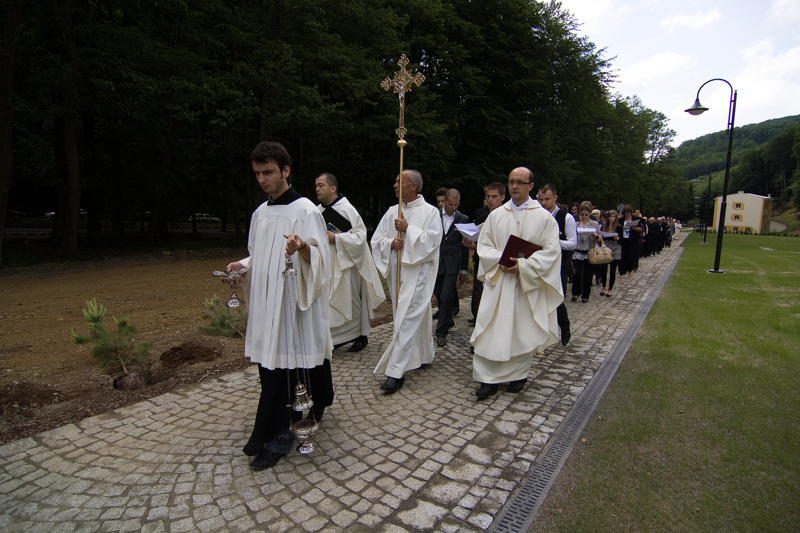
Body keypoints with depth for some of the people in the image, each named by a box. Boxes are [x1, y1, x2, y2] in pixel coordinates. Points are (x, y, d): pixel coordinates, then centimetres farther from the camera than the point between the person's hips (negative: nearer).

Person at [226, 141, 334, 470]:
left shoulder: (305, 211, -10)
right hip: (265, 303, 7)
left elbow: (318, 260, -16)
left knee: (282, 367, -2)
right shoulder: (260, 213, 13)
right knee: (269, 364, 11)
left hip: (292, 303, -7)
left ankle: (277, 436, 11)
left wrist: (303, 248, -37)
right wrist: (244, 264, 3)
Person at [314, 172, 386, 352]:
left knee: (351, 300, 2)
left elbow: (360, 234, -14)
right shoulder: (318, 210, 7)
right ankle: (337, 337, 21)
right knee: (331, 301, 8)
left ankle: (361, 336, 19)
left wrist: (336, 238, -20)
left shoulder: (346, 209, -12)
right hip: (327, 263, 6)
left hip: (346, 262, -6)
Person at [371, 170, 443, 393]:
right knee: (418, 315, 17)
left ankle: (395, 373, -8)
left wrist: (408, 229, -15)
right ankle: (423, 355, 34)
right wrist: (390, 243, -12)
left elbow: (433, 239, -15)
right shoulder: (392, 212, 12)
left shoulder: (430, 211, -3)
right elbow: (376, 239, 9)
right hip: (396, 272, 6)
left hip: (417, 272, -6)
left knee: (407, 319, -10)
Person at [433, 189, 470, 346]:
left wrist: (464, 270, 5)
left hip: (452, 264, -2)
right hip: (435, 262, 2)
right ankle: (448, 322, 38)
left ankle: (441, 332, 6)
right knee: (439, 296, 13)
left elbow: (465, 246, 4)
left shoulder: (463, 219, -1)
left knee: (446, 297, -8)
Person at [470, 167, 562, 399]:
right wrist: (500, 261, -12)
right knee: (492, 329, -3)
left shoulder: (543, 217, 0)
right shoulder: (496, 215, 8)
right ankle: (489, 378, 6)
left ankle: (518, 374, 26)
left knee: (523, 330, 8)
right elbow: (484, 245, 7)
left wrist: (523, 266, -17)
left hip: (527, 284, -1)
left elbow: (551, 250, -5)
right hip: (498, 281, 2)